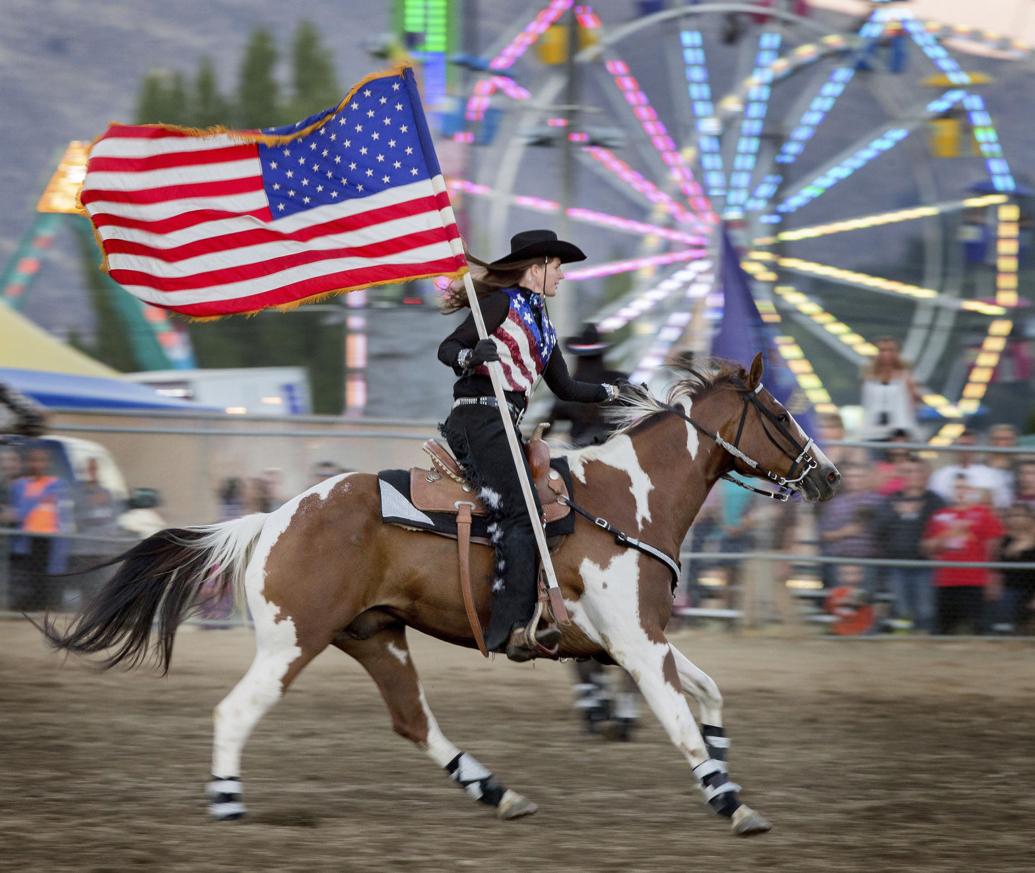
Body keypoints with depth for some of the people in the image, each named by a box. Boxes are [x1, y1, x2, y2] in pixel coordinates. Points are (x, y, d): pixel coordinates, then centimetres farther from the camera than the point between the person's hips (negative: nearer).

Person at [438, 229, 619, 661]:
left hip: (503, 428, 10)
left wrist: (614, 391, 34)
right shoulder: (502, 304, 0)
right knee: (518, 512, -23)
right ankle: (514, 626, -34)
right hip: (478, 418, -10)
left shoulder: (542, 323, 25)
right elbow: (447, 348, -8)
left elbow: (564, 387, 32)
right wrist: (473, 355, -29)